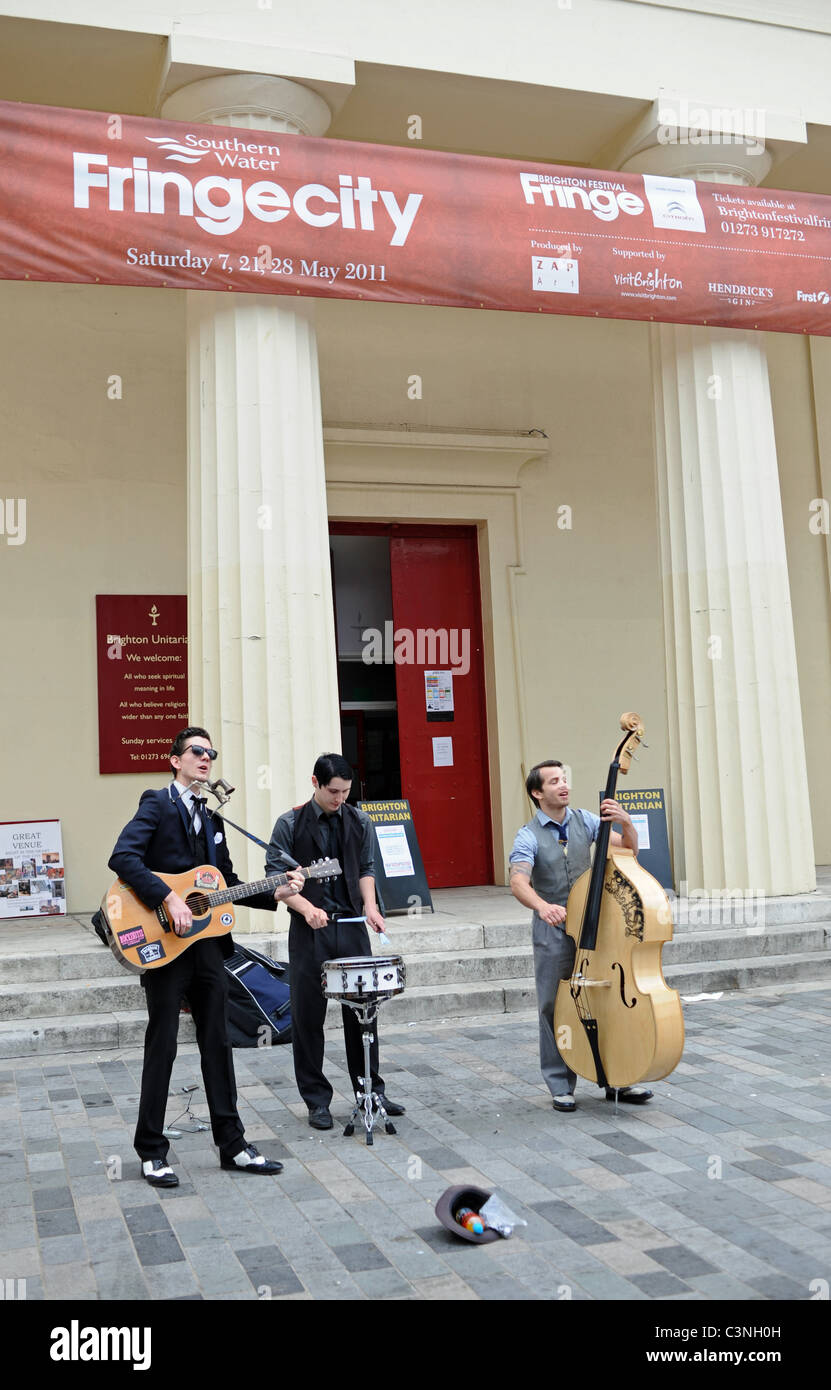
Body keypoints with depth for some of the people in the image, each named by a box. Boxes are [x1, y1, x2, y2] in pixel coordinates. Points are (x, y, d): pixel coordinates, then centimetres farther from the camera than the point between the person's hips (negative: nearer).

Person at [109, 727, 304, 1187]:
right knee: (162, 1047, 2)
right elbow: (122, 857, -21)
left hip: (206, 941, 7)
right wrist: (169, 899, -26)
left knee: (217, 1043, 10)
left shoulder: (211, 819, 17)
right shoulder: (157, 805, -5)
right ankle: (152, 1152, 15)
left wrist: (275, 893, 5)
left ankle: (233, 1145, 18)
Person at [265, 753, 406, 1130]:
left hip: (352, 926, 3)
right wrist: (306, 908, -20)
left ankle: (370, 1090, 22)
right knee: (308, 1016, 4)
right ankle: (317, 1100, 16)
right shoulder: (290, 824, -5)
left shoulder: (359, 822, 6)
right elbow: (275, 877, -6)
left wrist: (370, 905, -2)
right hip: (309, 929, -2)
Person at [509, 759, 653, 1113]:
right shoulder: (529, 836, -7)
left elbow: (628, 849, 4)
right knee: (555, 1007, 2)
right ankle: (562, 1087, 15)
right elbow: (519, 882, -22)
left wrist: (626, 823, -17)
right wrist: (542, 906, -41)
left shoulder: (585, 820, 4)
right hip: (553, 929, -3)